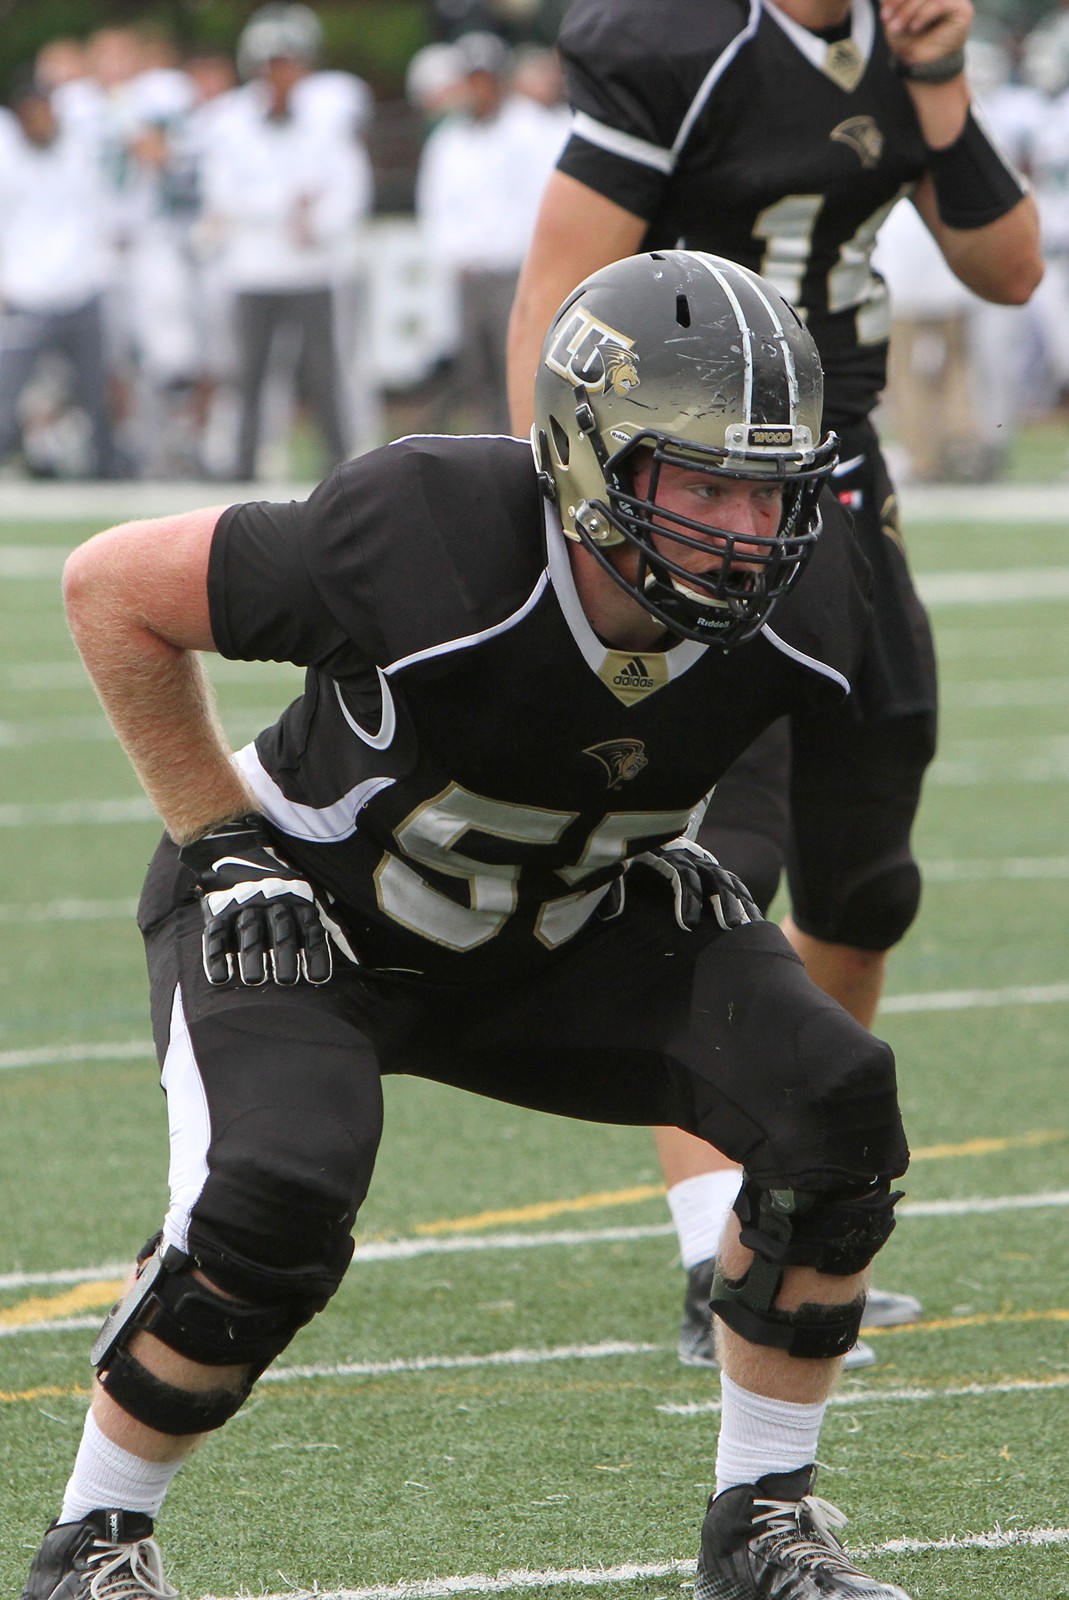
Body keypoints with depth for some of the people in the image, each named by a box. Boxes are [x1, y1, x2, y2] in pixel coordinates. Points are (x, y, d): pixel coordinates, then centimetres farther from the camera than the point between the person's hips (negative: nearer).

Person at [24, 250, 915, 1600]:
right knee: (273, 1204, -31)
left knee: (833, 1097, -16)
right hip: (308, 916, -5)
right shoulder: (432, 542, -36)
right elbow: (108, 588, -21)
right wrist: (222, 833, -17)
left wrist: (668, 862, -2)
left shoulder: (801, 601, -21)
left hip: (560, 937, 5)